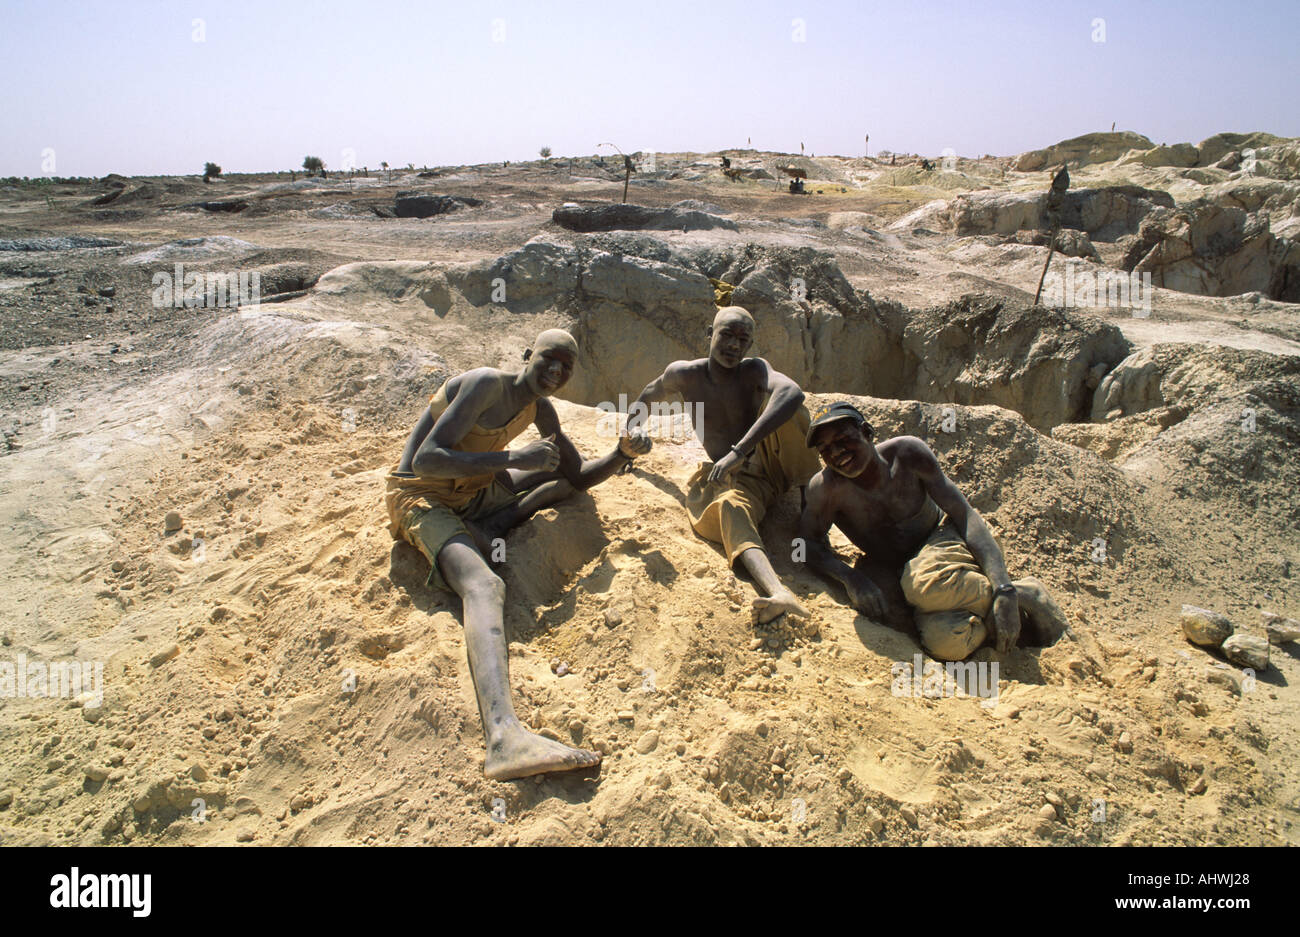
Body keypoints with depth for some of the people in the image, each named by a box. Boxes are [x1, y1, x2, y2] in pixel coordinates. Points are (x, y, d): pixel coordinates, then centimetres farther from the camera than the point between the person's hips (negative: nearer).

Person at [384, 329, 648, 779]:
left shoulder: (540, 409, 7)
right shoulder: (486, 384, -17)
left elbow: (579, 475, 12)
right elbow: (425, 460, -26)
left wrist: (622, 453, -8)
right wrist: (515, 458, -30)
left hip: (476, 493, 10)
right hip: (421, 498, -10)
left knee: (566, 477, 14)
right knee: (486, 586, -37)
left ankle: (484, 533, -7)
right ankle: (505, 737, -58)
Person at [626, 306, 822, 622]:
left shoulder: (754, 371, -11)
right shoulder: (684, 375, -2)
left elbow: (792, 393, -35)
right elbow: (647, 397, 20)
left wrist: (739, 451, -44)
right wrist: (637, 428, -3)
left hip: (771, 468, 0)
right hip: (730, 480, 0)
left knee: (785, 406, -26)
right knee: (729, 508, -39)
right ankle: (779, 593, -63)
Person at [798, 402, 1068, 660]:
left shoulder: (907, 452, -18)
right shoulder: (827, 487, -21)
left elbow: (964, 514, -18)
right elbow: (809, 542, -13)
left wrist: (1003, 588, -29)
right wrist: (850, 577, -34)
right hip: (899, 570, 0)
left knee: (926, 584, -39)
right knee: (944, 641, -32)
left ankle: (1025, 593, -15)